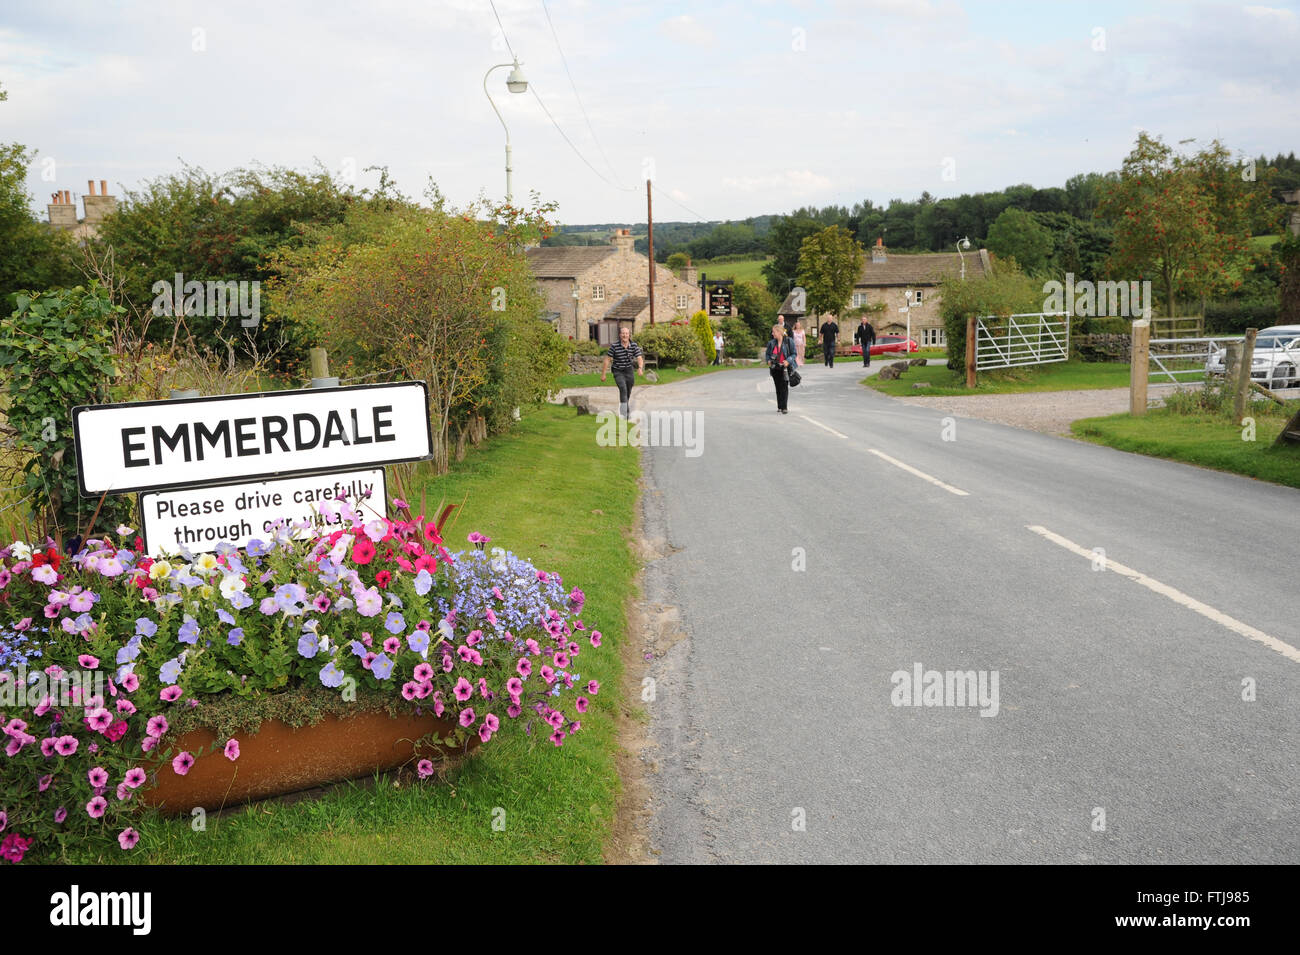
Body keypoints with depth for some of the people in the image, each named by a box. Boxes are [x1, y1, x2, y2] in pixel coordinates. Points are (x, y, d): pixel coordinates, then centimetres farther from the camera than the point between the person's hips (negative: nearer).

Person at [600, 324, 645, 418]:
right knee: (623, 389, -25)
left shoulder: (634, 345, -8)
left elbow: (640, 358, -12)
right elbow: (607, 360, -9)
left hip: (629, 371, 4)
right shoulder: (614, 346, -16)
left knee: (628, 392, 15)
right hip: (618, 372, -4)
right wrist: (603, 374, -7)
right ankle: (623, 414, -27)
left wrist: (640, 368, -34)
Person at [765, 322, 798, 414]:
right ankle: (779, 407, 16)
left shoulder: (788, 342, -5)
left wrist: (788, 361, -18)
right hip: (775, 368, 4)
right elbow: (767, 354, 14)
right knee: (778, 387, 8)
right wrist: (768, 360, -7)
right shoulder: (771, 343, 5)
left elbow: (794, 354, -1)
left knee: (784, 387, -8)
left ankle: (784, 407, -6)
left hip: (785, 368, -4)